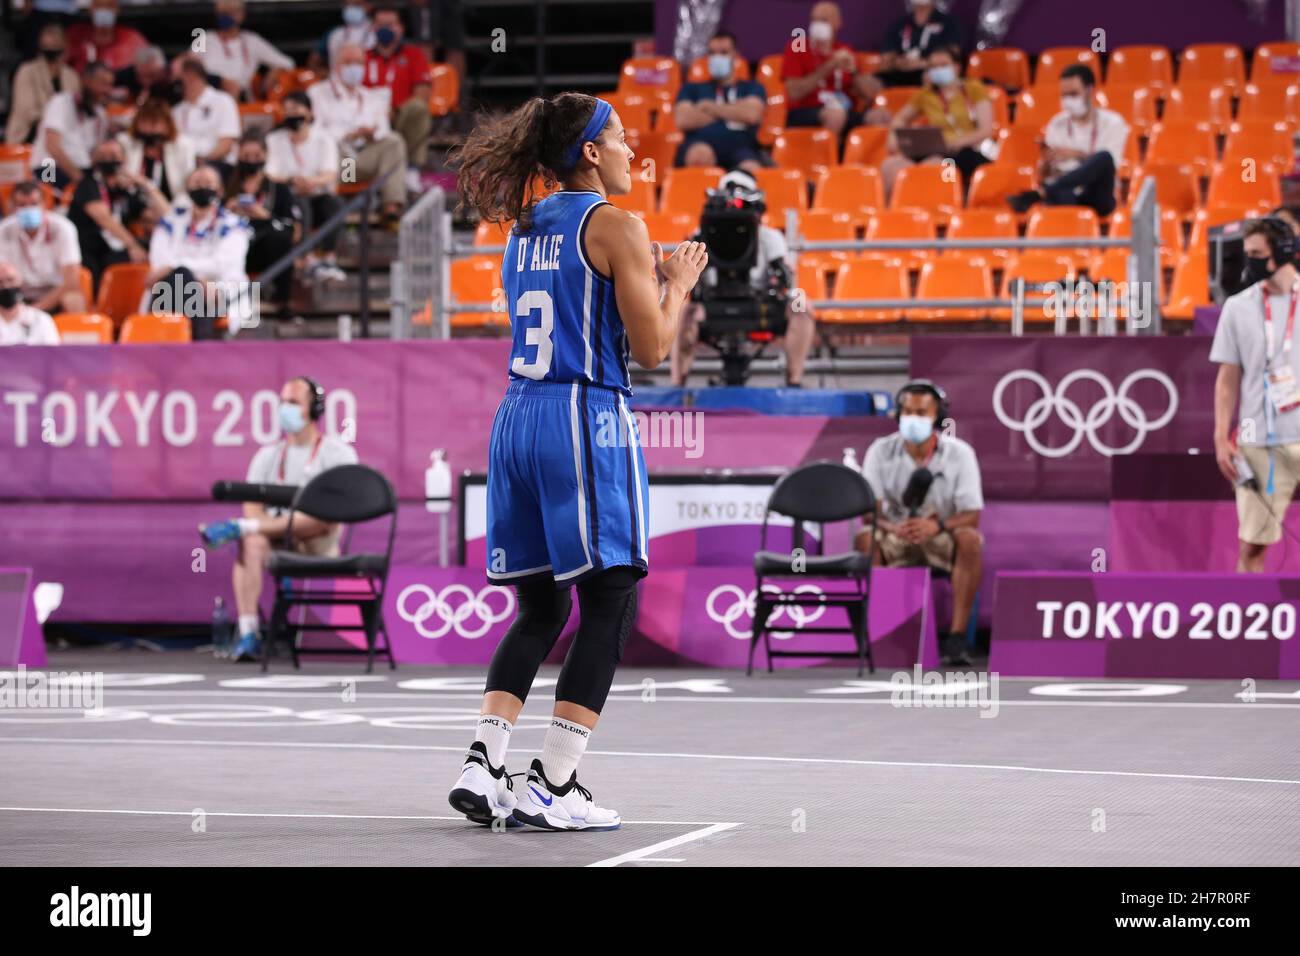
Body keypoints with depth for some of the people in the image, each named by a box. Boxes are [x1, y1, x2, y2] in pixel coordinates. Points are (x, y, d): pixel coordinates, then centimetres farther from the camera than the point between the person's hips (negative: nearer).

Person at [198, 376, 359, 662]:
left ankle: (237, 528, -29)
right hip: (279, 545, 3)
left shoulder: (337, 452, 6)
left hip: (319, 546, -2)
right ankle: (248, 635, -41)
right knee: (252, 542, -33)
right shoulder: (268, 456, 17)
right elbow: (253, 507, 4)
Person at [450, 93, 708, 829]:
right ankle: (554, 786, -7)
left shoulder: (526, 228, 16)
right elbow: (651, 348, -8)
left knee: (541, 609, 14)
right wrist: (678, 285, 9)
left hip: (519, 418, 8)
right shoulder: (616, 225, -7)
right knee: (611, 608, -2)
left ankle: (483, 767, 4)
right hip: (588, 419, -8)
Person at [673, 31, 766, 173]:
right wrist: (733, 111, 12)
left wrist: (709, 107, 11)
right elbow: (682, 120, 9)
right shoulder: (692, 89, 30)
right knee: (701, 154, -42)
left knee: (754, 172, -39)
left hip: (739, 147, 0)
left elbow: (751, 114, 4)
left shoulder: (751, 88, 28)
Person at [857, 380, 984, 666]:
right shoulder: (881, 451, -8)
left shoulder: (960, 453, -11)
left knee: (970, 541, -34)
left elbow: (972, 515, -15)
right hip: (895, 535, 1)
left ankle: (957, 637, -33)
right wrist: (892, 527, -35)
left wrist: (937, 525, -36)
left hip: (942, 535, -1)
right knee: (865, 540, -32)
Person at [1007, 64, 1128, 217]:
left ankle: (1038, 194, -41)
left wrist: (1078, 155, -18)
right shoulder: (1057, 124, 15)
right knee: (1062, 194, -39)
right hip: (1066, 193, 1)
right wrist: (1046, 161, -12)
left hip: (1096, 197, -1)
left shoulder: (1112, 123, 8)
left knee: (1104, 157, -34)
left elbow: (1110, 166, -5)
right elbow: (1044, 175, 12)